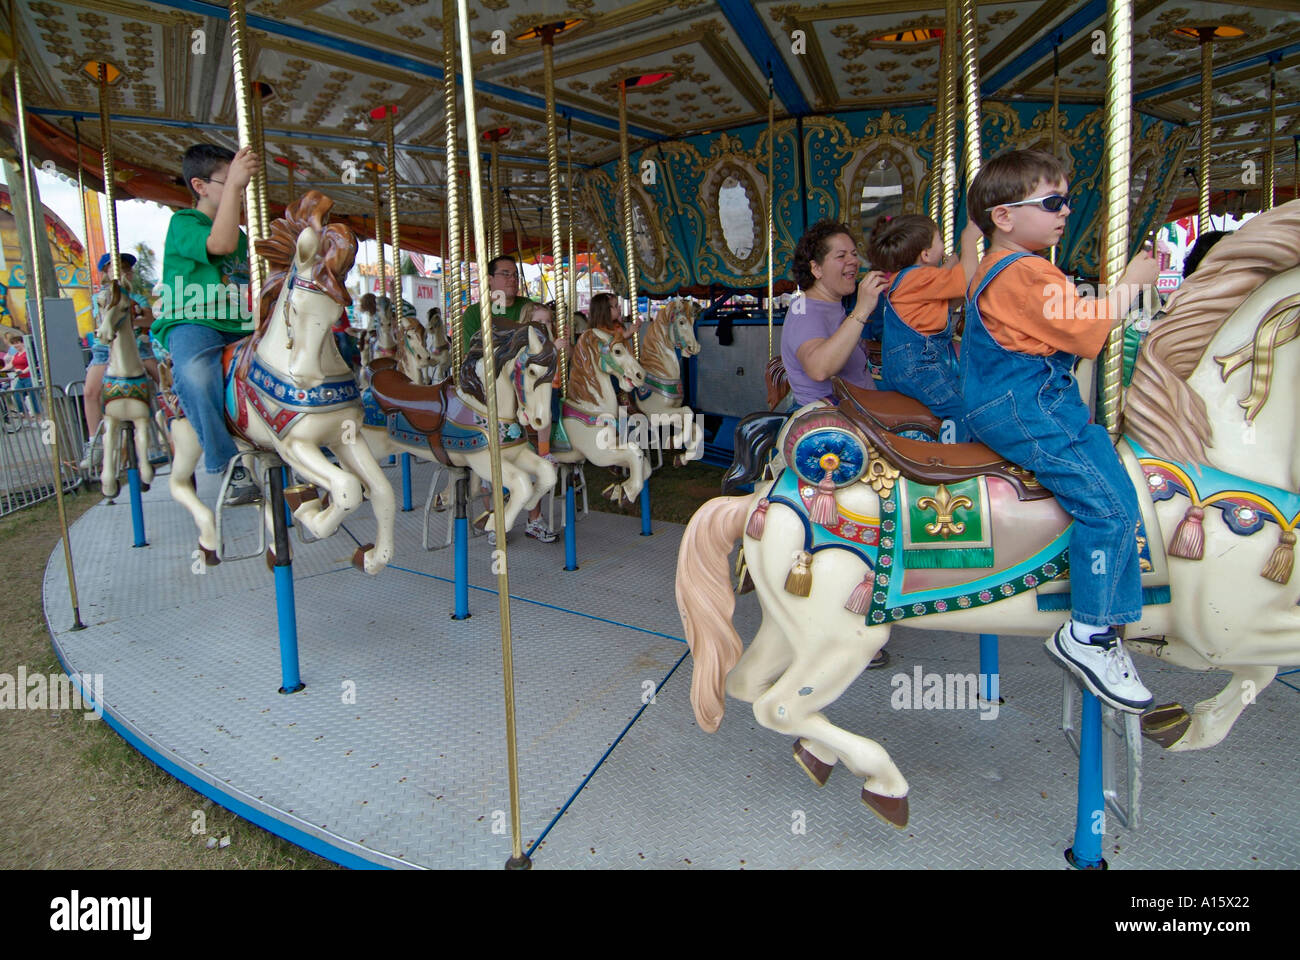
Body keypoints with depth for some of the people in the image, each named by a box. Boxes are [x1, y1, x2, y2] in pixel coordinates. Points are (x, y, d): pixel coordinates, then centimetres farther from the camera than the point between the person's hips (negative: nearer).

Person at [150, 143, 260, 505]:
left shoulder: (241, 236, 21)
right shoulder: (183, 223, -3)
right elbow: (220, 243, -25)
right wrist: (233, 184, -27)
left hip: (239, 329, 8)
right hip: (192, 325, -8)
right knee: (195, 373, -41)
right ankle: (230, 465, -33)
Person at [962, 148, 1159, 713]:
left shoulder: (991, 271, 18)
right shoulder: (1027, 275, -15)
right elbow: (1087, 331, -15)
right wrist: (1131, 283, -1)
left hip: (995, 404, 11)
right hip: (1025, 411, -11)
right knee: (1110, 501, -16)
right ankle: (1090, 635, -11)